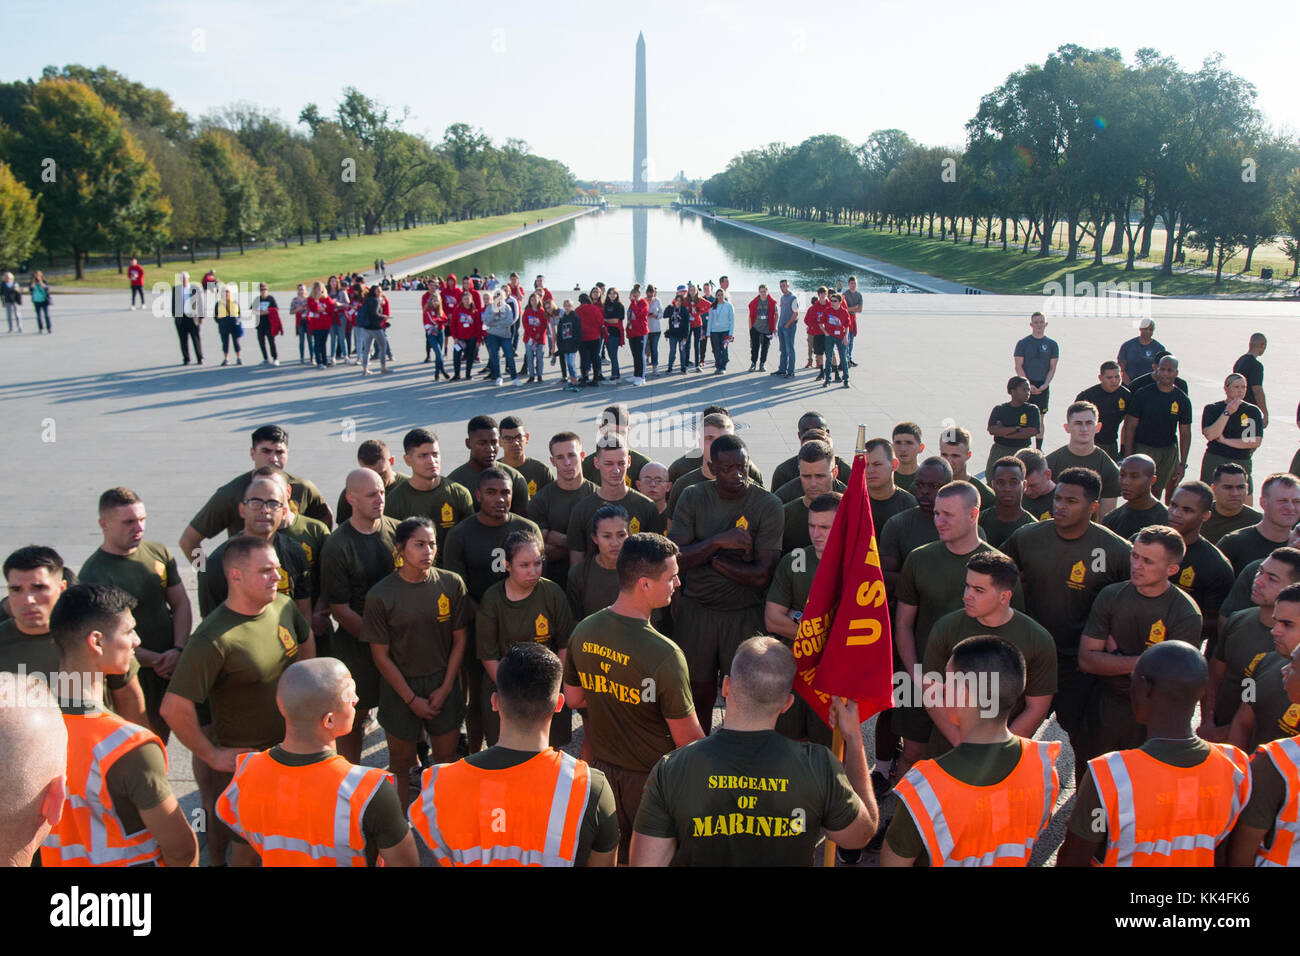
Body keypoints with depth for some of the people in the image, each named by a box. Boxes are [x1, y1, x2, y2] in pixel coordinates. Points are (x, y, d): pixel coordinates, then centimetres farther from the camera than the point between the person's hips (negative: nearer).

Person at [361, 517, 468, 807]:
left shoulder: (451, 584, -8)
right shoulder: (381, 595, -14)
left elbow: (460, 639, -1)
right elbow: (381, 655, -8)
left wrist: (445, 688, -5)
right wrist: (411, 699, -9)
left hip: (443, 683, 2)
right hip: (400, 686, -2)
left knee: (446, 757, 13)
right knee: (401, 761, 11)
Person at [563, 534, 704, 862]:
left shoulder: (583, 632, -11)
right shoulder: (664, 654, -31)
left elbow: (574, 699, 5)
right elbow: (686, 738, -22)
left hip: (602, 765, 5)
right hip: (651, 776, -5)